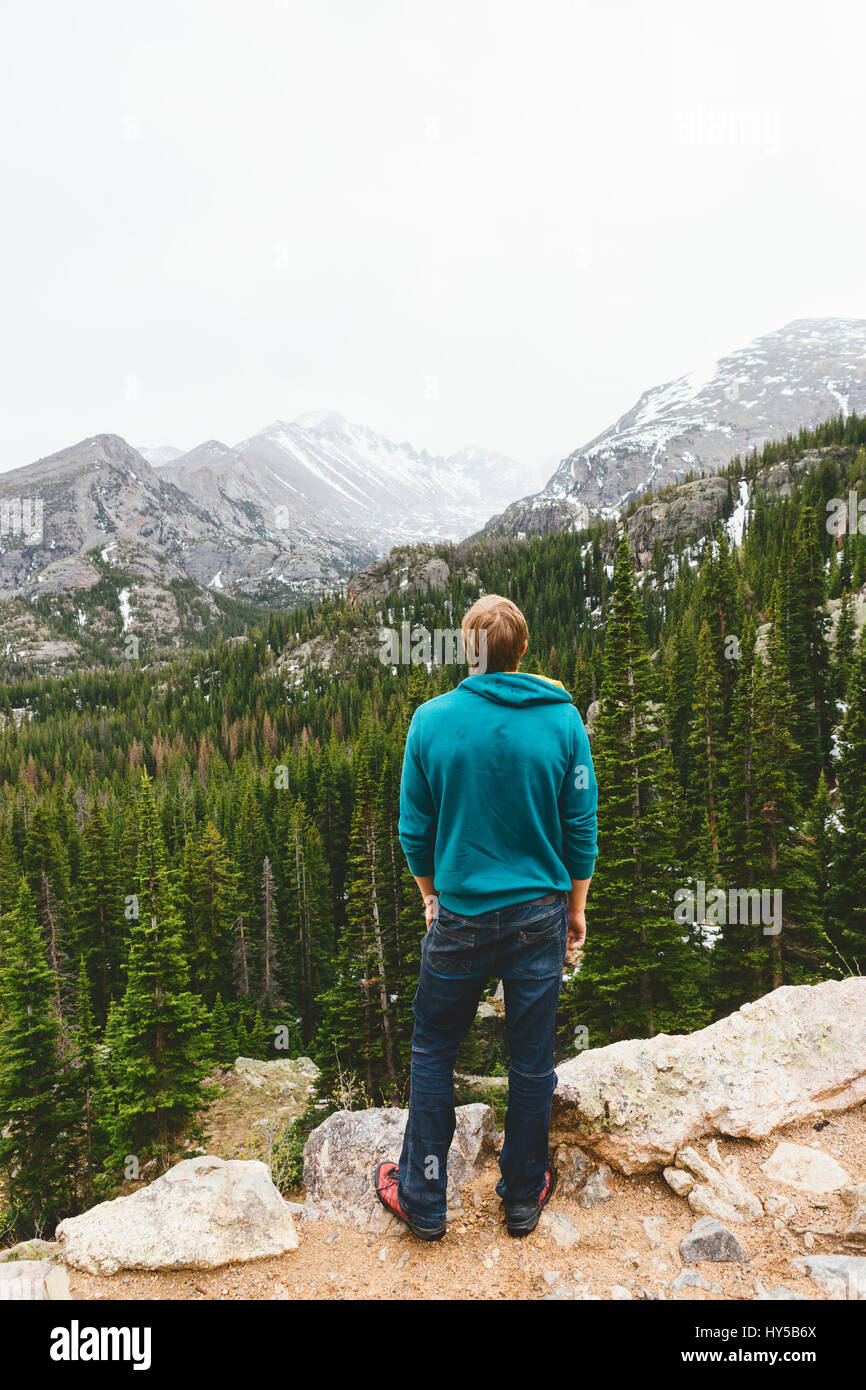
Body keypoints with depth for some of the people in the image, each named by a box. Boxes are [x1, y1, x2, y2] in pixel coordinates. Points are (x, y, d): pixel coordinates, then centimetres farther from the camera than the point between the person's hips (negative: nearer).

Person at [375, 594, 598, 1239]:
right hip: (540, 914, 1)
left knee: (433, 1051, 18)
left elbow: (415, 829, -3)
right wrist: (577, 908, 11)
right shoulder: (563, 718, -8)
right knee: (532, 1062, 16)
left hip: (460, 916, -1)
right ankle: (524, 1197, 35)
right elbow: (581, 828, -3)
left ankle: (423, 1199, 30)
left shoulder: (431, 719, -10)